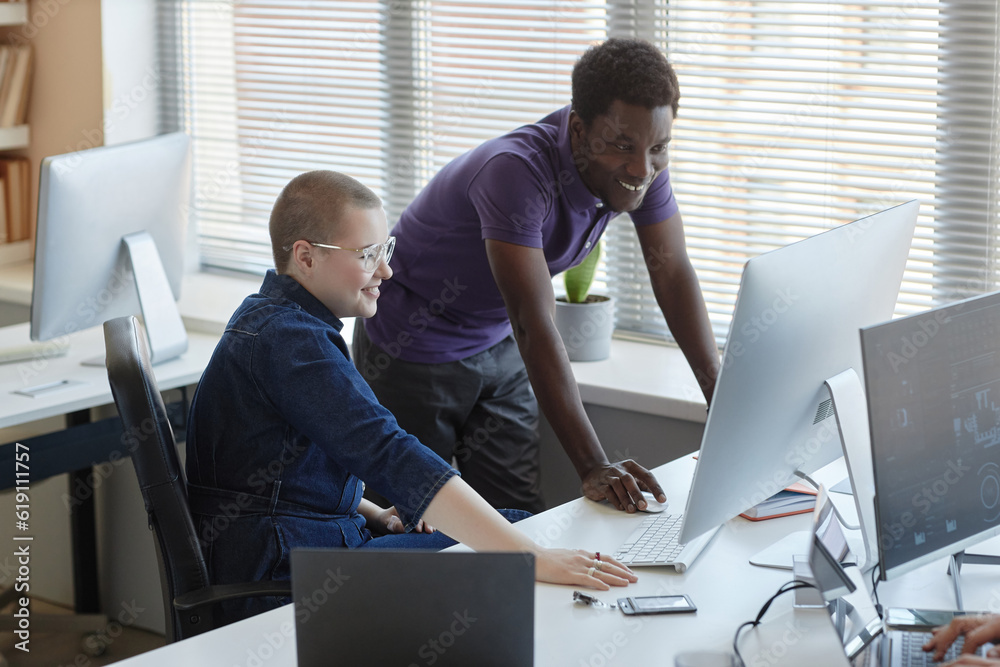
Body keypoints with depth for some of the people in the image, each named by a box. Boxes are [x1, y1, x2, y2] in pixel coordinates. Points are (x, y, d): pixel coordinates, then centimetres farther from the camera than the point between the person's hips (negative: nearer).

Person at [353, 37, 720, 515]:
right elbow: (536, 326, -40)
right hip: (412, 348, -6)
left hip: (496, 344, 6)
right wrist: (592, 468, -44)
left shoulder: (640, 162, -14)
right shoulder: (517, 172, -36)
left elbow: (673, 274, -5)